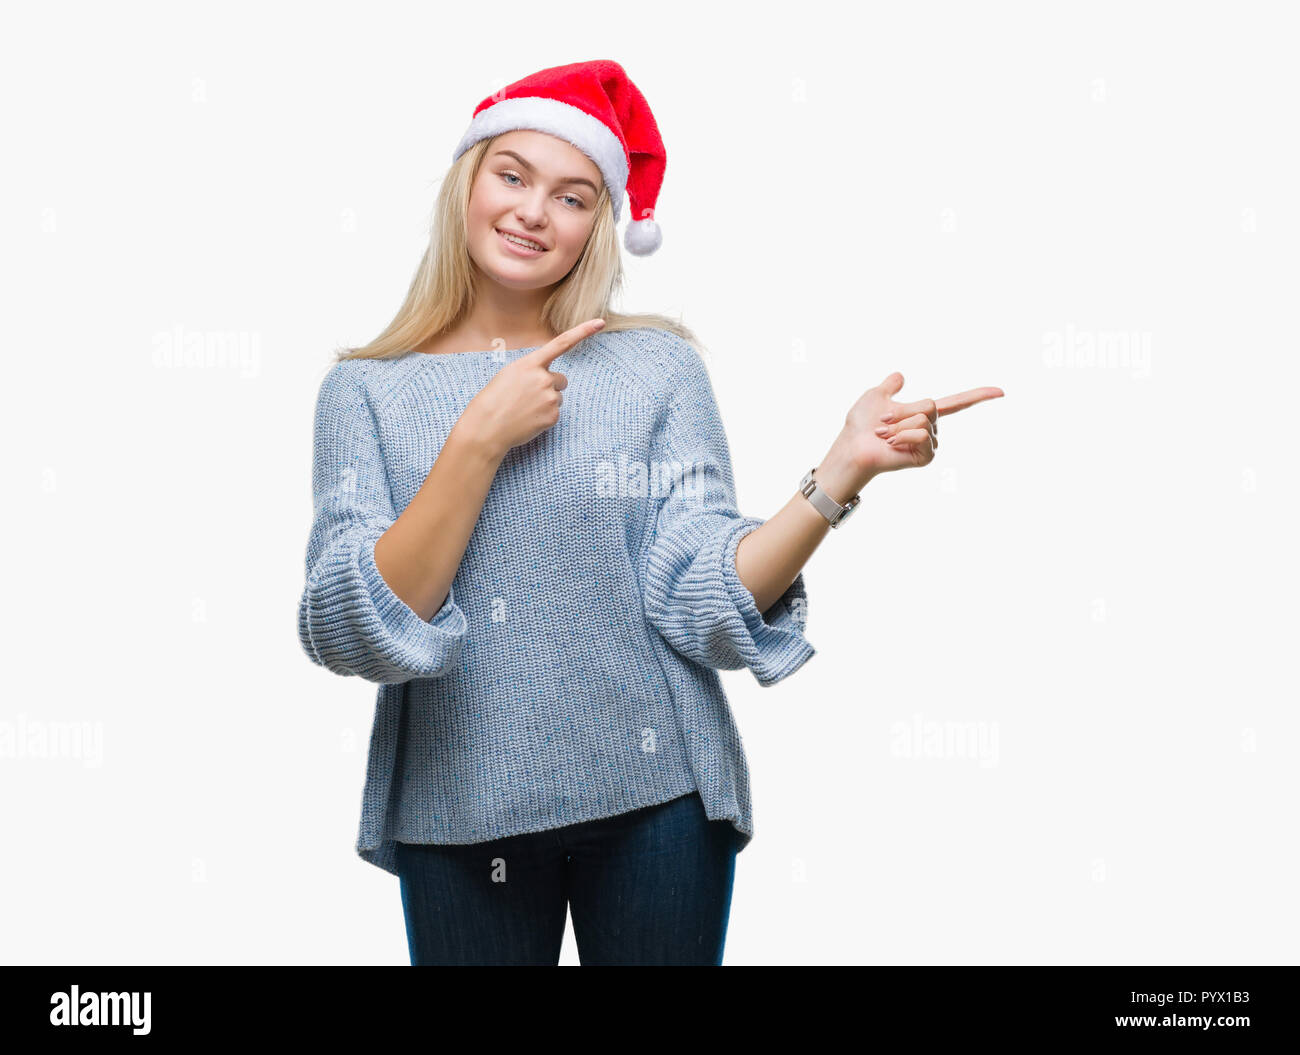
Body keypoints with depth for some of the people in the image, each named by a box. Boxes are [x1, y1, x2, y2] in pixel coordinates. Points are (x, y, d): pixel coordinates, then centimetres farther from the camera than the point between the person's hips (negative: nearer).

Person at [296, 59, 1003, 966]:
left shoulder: (657, 365, -2)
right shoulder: (367, 391, -1)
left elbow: (706, 601, -10)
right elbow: (348, 634, -12)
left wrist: (842, 473, -23)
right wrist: (480, 442, -17)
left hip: (656, 801, 0)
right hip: (459, 817, 0)